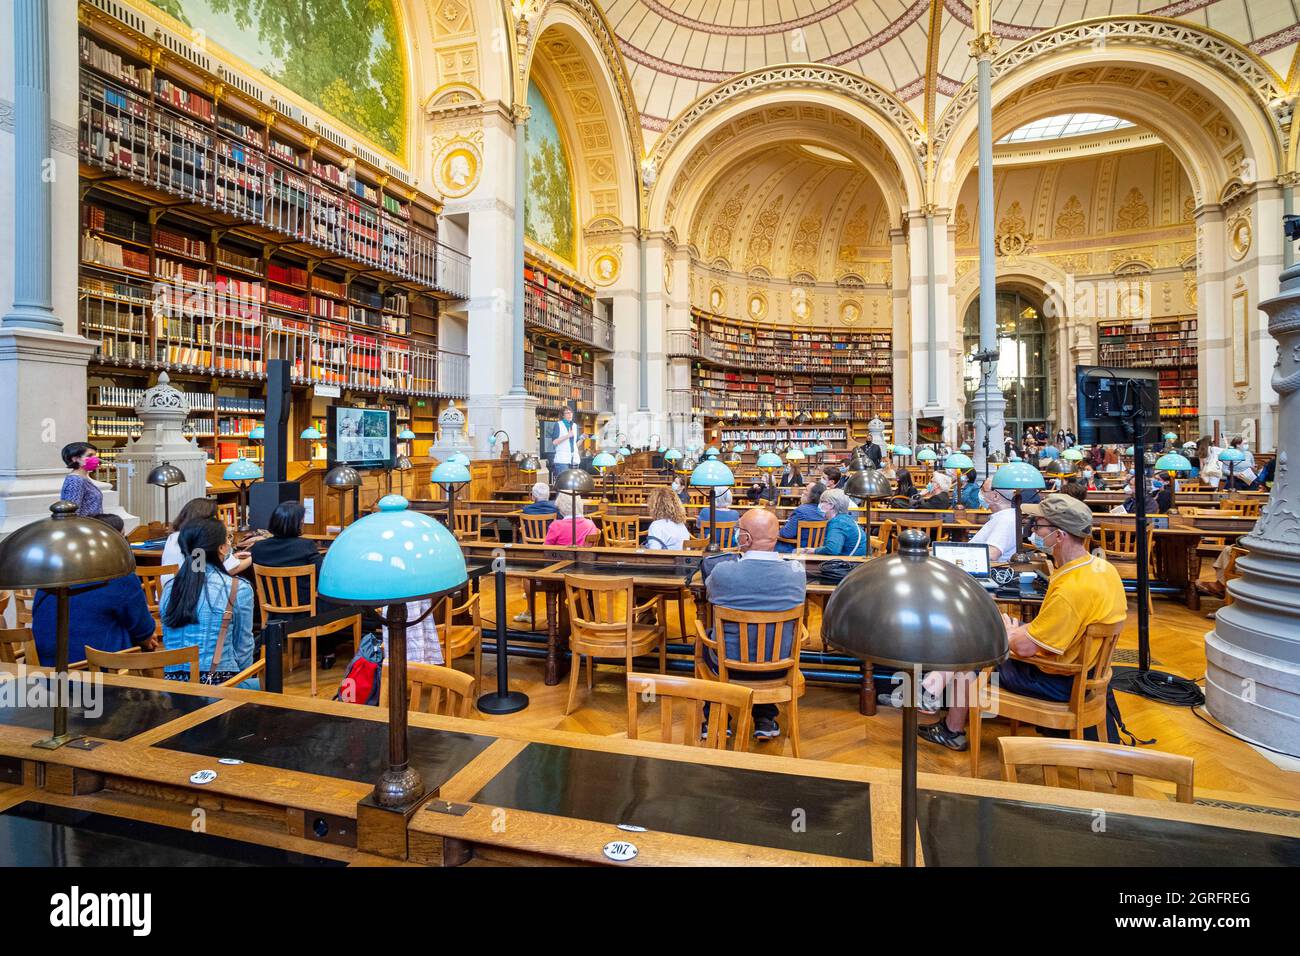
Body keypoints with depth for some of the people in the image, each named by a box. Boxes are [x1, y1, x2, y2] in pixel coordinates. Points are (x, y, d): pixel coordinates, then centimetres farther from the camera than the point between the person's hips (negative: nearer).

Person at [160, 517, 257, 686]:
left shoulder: (169, 588, 4)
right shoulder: (239, 589, -11)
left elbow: (168, 641, 14)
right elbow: (244, 648, -1)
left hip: (173, 684, 5)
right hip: (219, 684, -5)